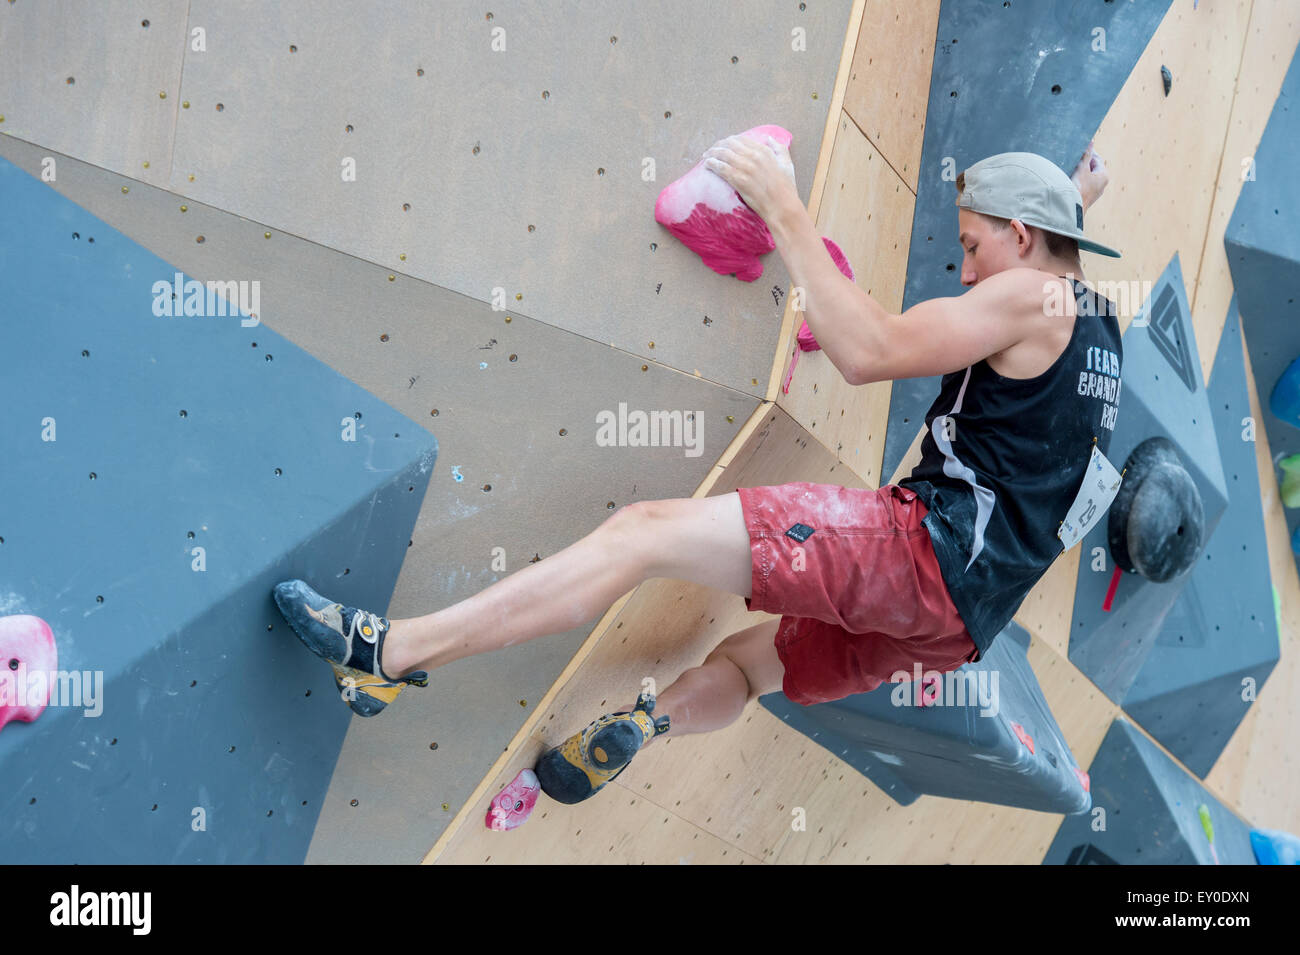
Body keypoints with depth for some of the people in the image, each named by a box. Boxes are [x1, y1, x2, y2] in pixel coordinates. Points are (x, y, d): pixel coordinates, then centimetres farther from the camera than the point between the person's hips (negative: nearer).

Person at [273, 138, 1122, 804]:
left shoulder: (1031, 296, -5)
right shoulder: (1097, 323, 23)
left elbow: (869, 352, -14)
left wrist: (784, 210, -11)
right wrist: (1072, 208, 47)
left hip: (927, 543, -10)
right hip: (957, 620, 10)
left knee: (648, 531, -15)